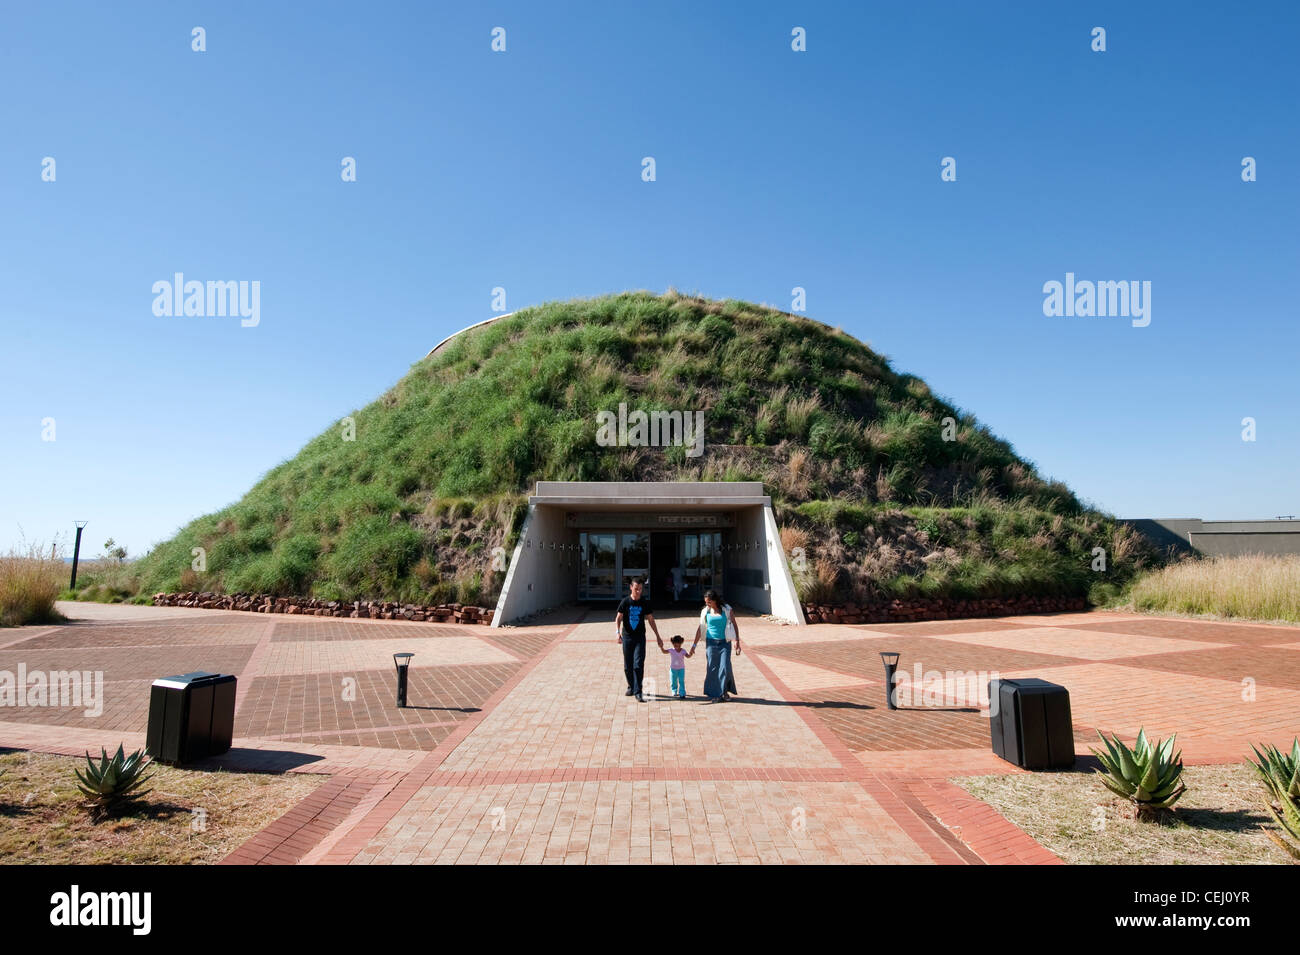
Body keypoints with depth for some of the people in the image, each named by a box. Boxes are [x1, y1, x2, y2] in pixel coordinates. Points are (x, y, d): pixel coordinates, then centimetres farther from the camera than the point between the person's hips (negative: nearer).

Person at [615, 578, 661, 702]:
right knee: (628, 666, 9)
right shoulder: (625, 602, -2)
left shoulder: (645, 603, 3)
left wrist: (657, 636, 12)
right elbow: (618, 618, -2)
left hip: (640, 638, 0)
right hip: (627, 637, 0)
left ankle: (638, 692, -7)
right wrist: (618, 632, -17)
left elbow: (651, 620, 12)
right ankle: (631, 687, 28)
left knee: (638, 665, -9)